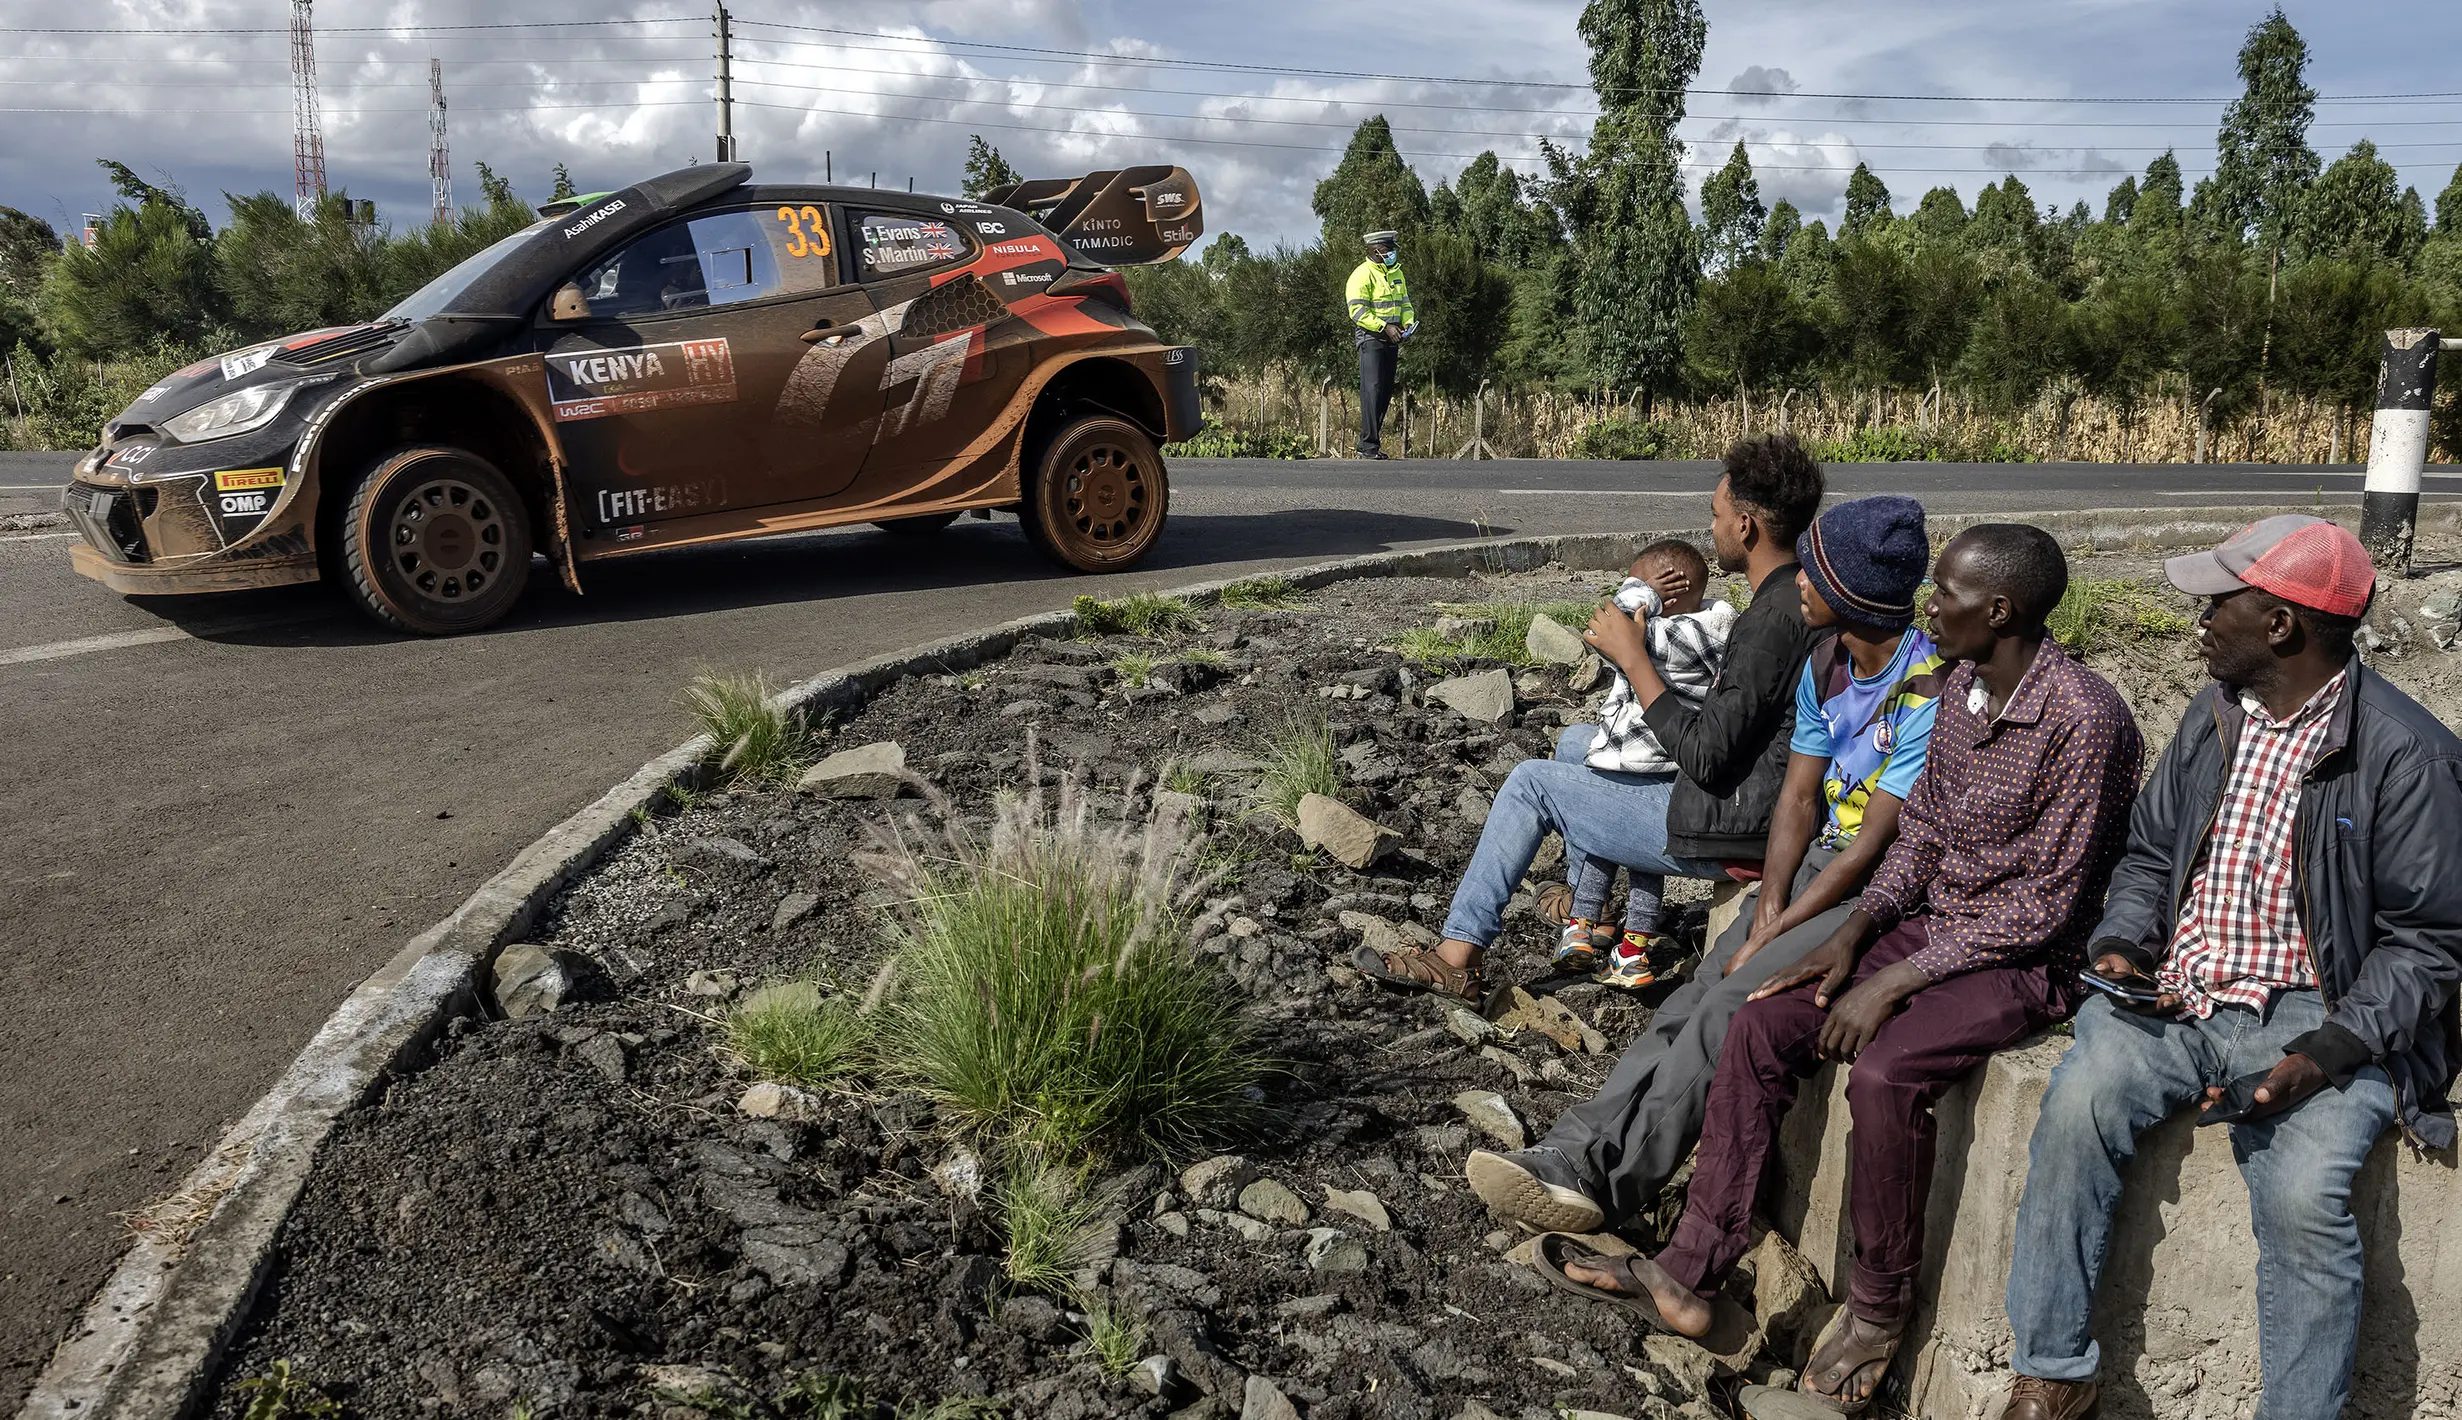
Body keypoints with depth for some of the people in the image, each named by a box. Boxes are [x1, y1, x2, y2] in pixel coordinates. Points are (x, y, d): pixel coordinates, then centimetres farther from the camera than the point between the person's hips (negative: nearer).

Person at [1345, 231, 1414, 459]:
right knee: (1372, 390, -14)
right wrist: (1385, 327, -22)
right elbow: (1358, 311, -17)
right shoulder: (1363, 275, -11)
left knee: (1386, 391, 8)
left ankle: (1373, 440, 14)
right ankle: (1368, 446, -16)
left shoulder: (1396, 273, 15)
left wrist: (1409, 322, 1)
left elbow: (1404, 303, 22)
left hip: (1391, 340, 8)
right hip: (1370, 338, -8)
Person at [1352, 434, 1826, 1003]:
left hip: (1725, 825, -10)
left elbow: (1706, 758, -26)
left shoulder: (1773, 619, -25)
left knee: (1532, 781, -3)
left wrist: (1633, 658, -18)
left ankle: (1457, 956, 3)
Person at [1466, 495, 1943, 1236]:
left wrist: (1773, 936, -18)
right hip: (1822, 861, 7)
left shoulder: (1931, 693, -19)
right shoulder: (1825, 667, 7)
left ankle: (1600, 1176, -26)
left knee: (1734, 1005, -25)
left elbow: (1875, 843, -20)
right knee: (1694, 998, -14)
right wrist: (1767, 909, -8)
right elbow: (1799, 798, 7)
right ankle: (1576, 1147, -24)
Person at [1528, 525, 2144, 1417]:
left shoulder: (2083, 719, -21)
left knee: (1883, 1071, -31)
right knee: (1763, 1025, -8)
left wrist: (1892, 983, -22)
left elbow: (2044, 901, -21)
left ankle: (1880, 1307, -7)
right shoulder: (1960, 690, 5)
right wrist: (1855, 934, -4)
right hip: (1931, 925, 8)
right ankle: (1689, 1275, -3)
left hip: (2030, 961, -8)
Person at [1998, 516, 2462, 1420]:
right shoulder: (2213, 718, 11)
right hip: (2172, 996, 4)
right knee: (2077, 1105, -24)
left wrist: (2329, 1051, -19)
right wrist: (2123, 942, 0)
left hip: (2307, 1015, -4)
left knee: (2302, 1197, -30)